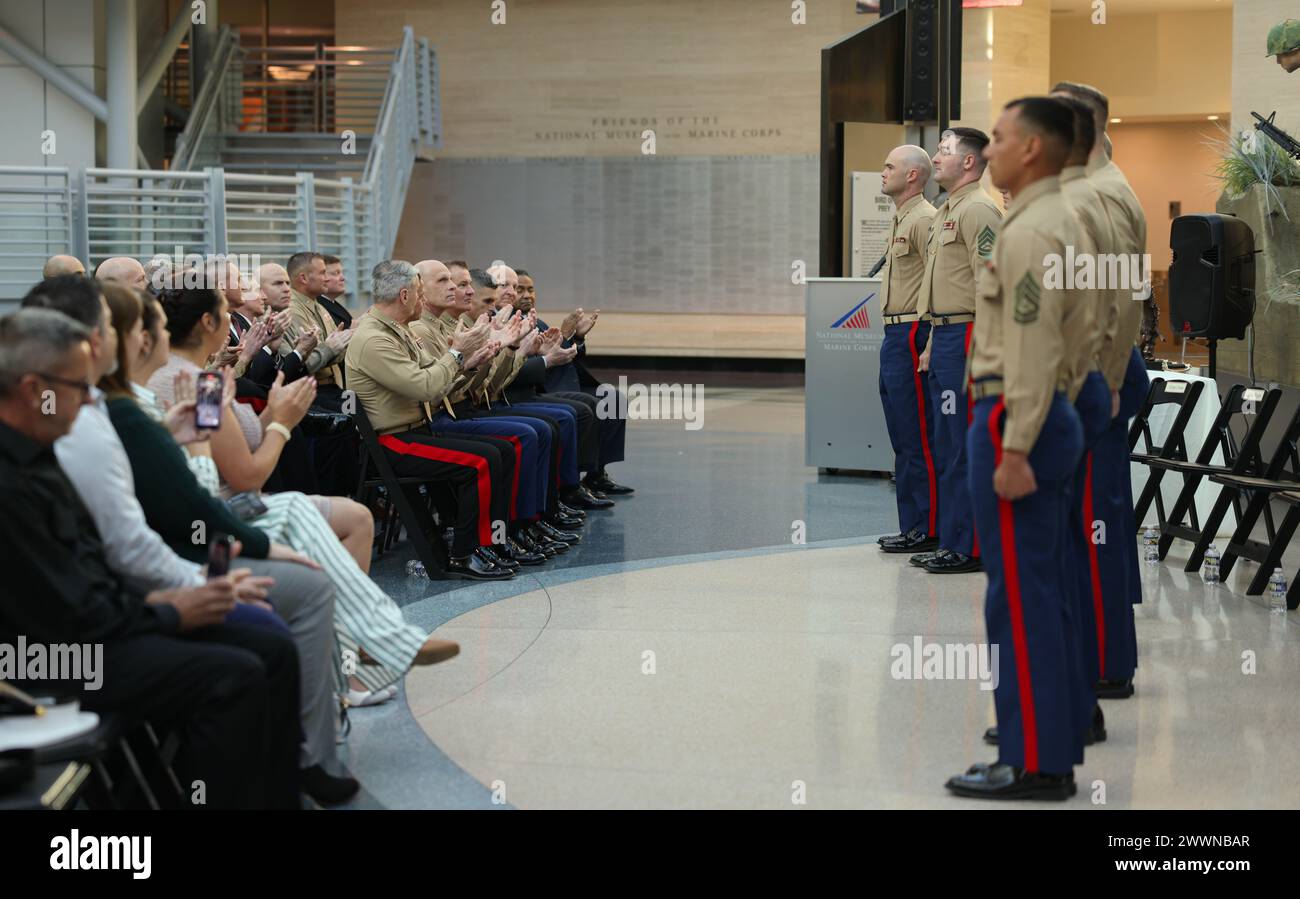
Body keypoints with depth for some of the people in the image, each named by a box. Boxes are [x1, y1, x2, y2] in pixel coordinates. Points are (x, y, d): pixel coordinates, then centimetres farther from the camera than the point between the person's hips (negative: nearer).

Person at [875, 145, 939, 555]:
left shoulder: (923, 219, -13)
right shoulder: (901, 218, 20)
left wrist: (928, 347, -22)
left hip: (912, 334, -11)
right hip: (895, 336, 11)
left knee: (917, 439, -8)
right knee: (903, 439, 13)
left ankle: (928, 529, -5)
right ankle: (913, 525, 19)